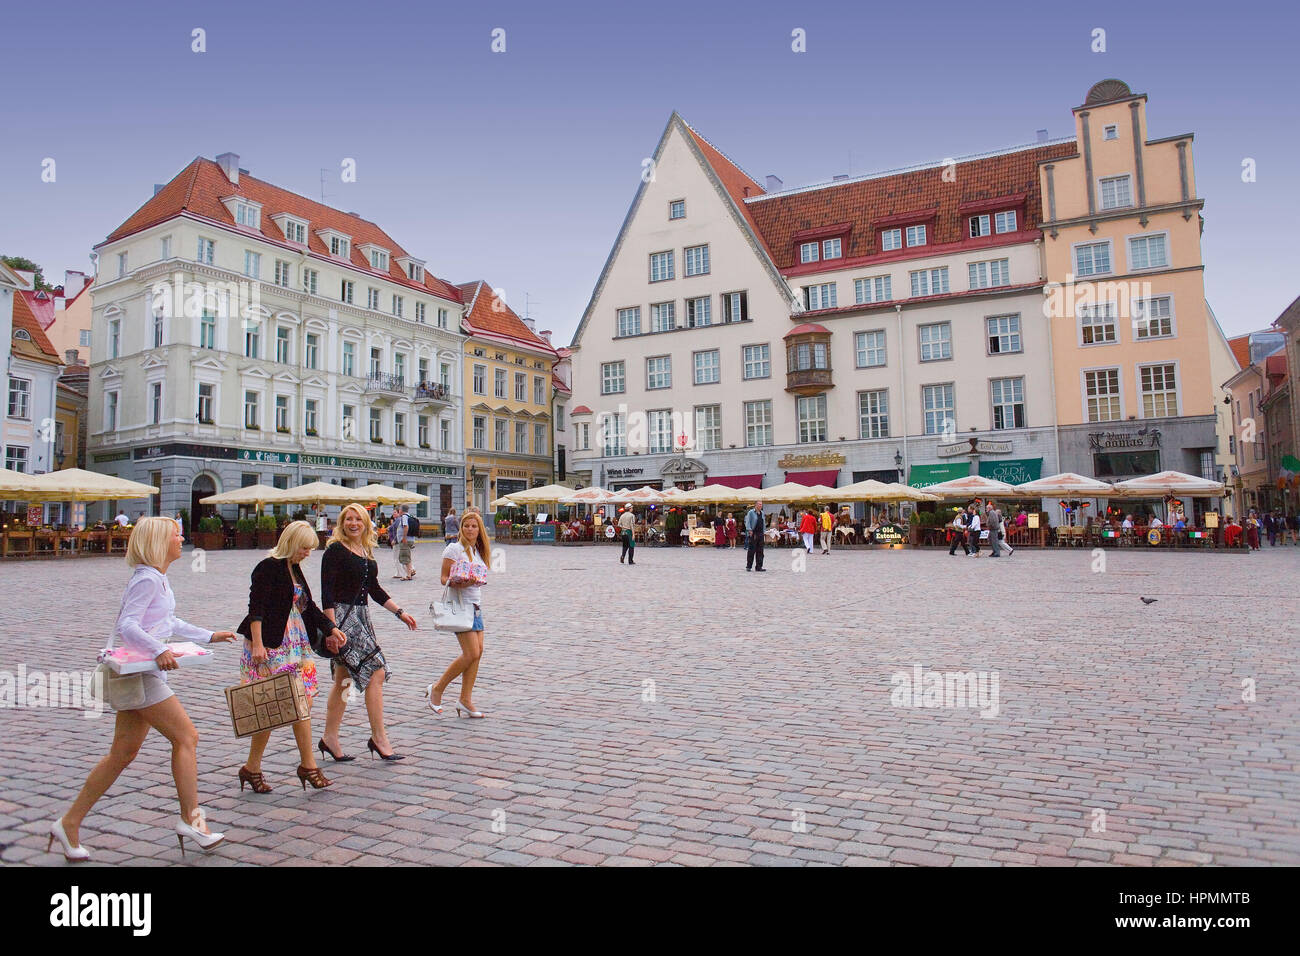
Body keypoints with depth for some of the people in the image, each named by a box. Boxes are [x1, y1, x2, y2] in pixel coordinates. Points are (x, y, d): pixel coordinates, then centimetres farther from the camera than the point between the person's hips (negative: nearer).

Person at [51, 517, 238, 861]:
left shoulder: (159, 579, 15)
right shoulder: (147, 579, -15)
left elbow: (171, 623, 25)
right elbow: (127, 626, -23)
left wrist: (209, 636, 29)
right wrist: (159, 650, -34)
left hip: (144, 673, 10)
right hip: (139, 674, -10)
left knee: (123, 754, 12)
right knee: (186, 737, -6)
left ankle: (70, 823, 20)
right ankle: (191, 819, 1)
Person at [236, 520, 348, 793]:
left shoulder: (294, 569, 16)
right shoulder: (268, 567, -10)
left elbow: (308, 606, 23)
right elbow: (256, 608, -16)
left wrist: (331, 628, 17)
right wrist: (257, 643, -23)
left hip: (297, 646, 9)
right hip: (270, 646, -9)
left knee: (303, 703, 6)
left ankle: (308, 765, 12)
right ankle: (252, 768, 10)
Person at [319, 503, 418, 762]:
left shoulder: (367, 551, 12)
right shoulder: (335, 551, -10)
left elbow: (374, 590, 18)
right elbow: (326, 593, -15)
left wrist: (400, 612, 14)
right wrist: (333, 628, -21)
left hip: (360, 616, 8)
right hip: (342, 617, -8)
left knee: (344, 679, 13)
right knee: (375, 672, -10)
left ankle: (330, 737, 24)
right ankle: (379, 738, -2)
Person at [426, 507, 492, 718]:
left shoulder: (478, 550, 15)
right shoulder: (454, 549, -7)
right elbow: (444, 578, -10)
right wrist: (457, 583, -26)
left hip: (475, 604, 8)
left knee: (478, 653, 3)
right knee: (471, 654, -12)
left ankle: (465, 700, 10)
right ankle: (437, 689, 4)